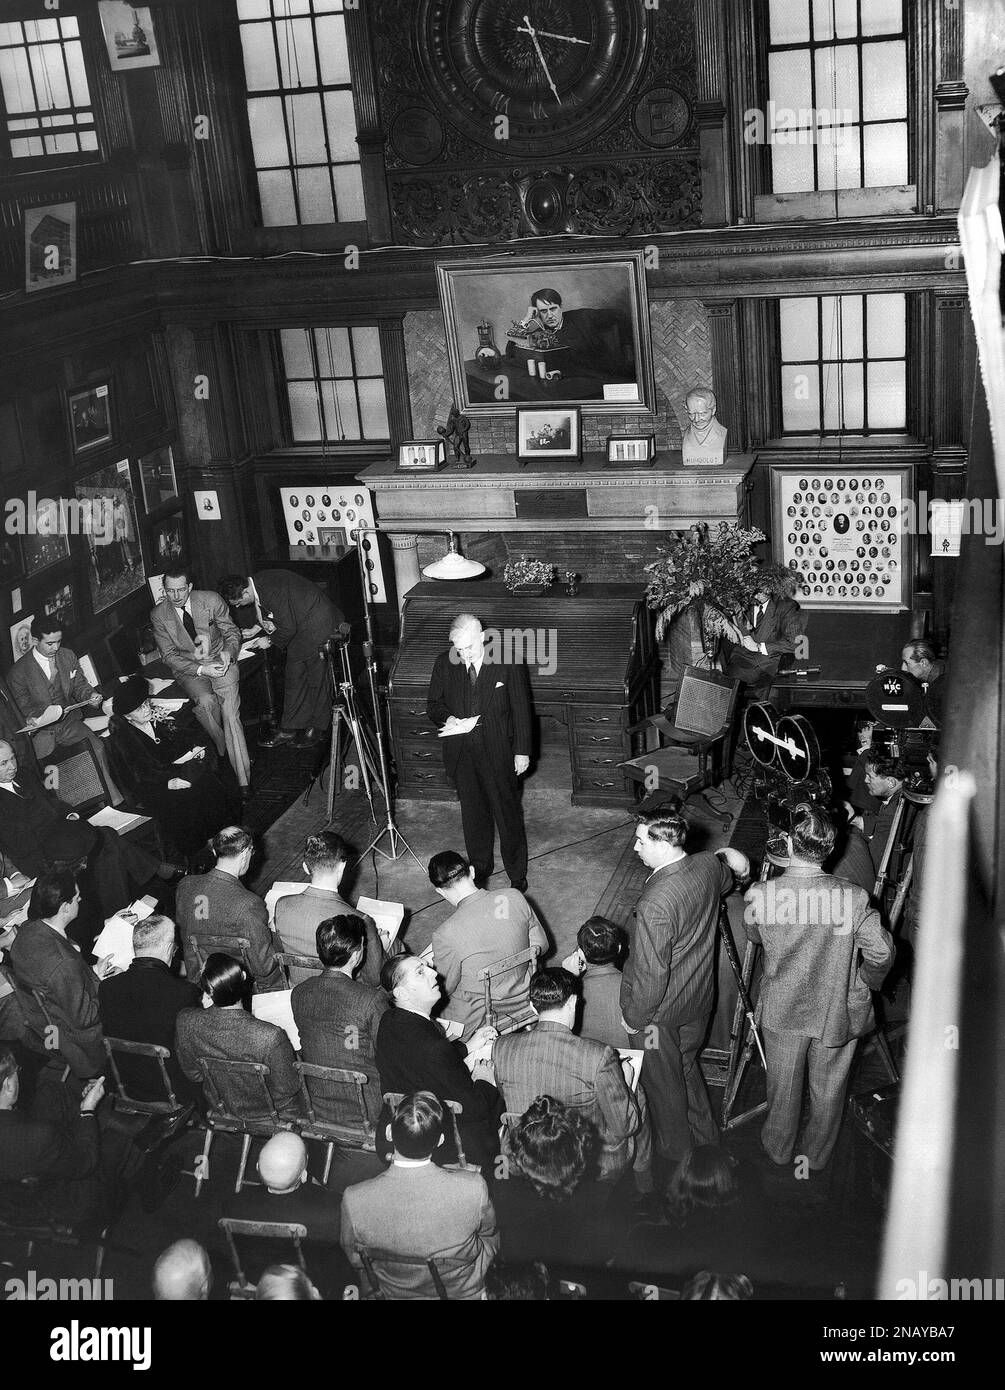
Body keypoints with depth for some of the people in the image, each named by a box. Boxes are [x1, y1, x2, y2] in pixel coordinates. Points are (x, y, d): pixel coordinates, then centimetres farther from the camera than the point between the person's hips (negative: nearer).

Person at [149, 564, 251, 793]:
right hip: (187, 668, 0)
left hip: (219, 660, 0)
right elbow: (169, 656, -5)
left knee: (230, 711, -23)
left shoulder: (211, 600, -7)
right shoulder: (159, 616, -7)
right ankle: (222, 750, -8)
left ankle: (243, 780, -25)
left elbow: (231, 631, 5)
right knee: (205, 701, -33)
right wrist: (201, 669, -19)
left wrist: (228, 652, -17)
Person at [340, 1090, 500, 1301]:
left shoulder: (354, 1199, -33)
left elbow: (355, 1260, -10)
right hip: (462, 1292, -1)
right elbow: (491, 1242, -11)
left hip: (391, 1291, 1)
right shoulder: (474, 1189, -35)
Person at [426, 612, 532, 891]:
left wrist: (522, 751, -4)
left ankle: (517, 875, 22)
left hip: (499, 753, -3)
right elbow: (433, 704, 9)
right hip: (461, 754, 3)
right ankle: (480, 868, 35)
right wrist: (446, 718, -15)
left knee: (508, 815, 6)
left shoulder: (508, 662, -10)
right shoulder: (444, 664, -2)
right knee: (473, 815, 17)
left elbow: (521, 708, -4)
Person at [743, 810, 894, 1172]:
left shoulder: (760, 895, -20)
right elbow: (881, 952, -18)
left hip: (781, 1011, 1)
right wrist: (866, 983, 3)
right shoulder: (852, 898, -24)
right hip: (836, 1013, -1)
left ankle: (778, 1149, 46)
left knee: (782, 1086, 24)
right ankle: (817, 1156, 43)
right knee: (828, 1091, 23)